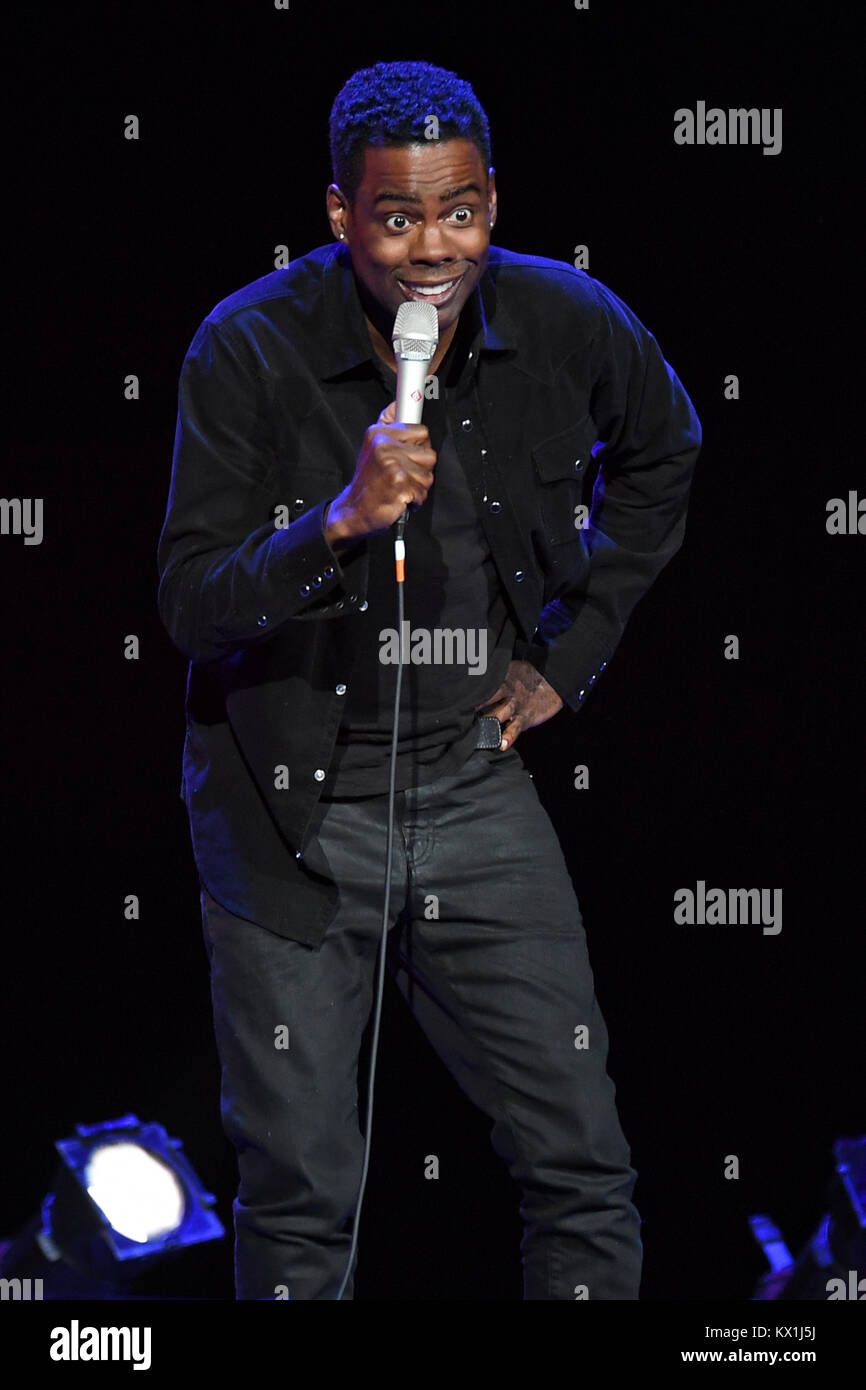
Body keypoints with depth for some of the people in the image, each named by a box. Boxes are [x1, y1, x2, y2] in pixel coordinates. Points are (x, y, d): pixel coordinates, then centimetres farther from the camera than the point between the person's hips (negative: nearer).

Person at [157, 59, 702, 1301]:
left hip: (475, 788, 3)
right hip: (291, 808, -3)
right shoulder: (250, 349, -15)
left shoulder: (566, 326, -6)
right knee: (299, 1196, 3)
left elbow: (663, 456, 17)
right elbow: (189, 604, -16)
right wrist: (342, 520, -32)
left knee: (583, 1166, 4)